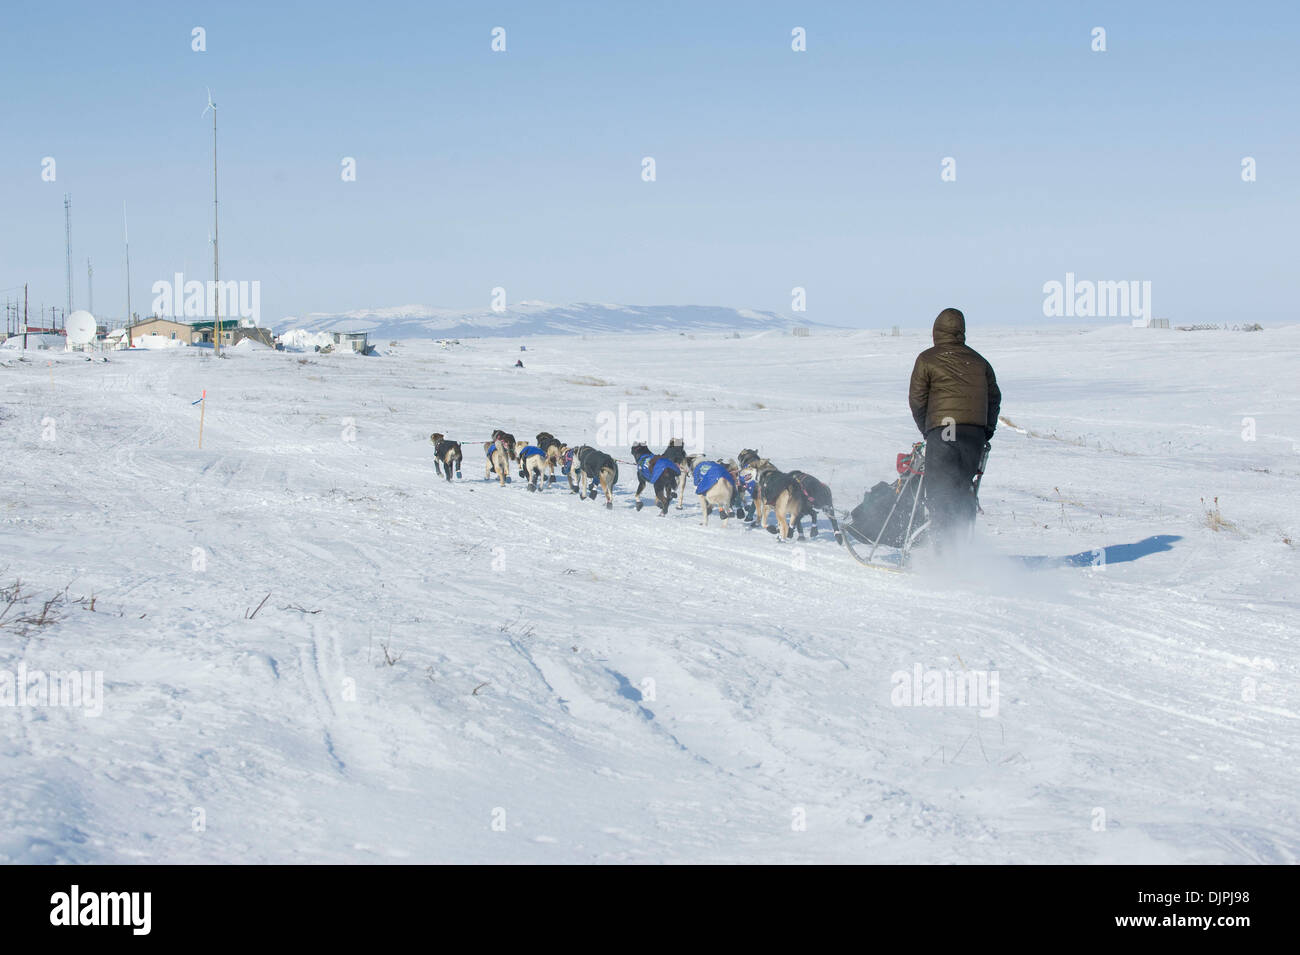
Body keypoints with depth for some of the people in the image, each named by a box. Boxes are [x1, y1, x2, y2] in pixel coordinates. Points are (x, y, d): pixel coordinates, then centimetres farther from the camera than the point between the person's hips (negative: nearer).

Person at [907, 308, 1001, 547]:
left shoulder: (927, 359, 3)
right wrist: (986, 433, 22)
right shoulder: (978, 360, 16)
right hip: (976, 433, 4)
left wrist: (927, 430, 16)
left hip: (943, 430, -4)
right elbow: (994, 397, 17)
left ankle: (946, 544, -17)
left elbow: (917, 399, 3)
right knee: (962, 488, 15)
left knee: (938, 490, -2)